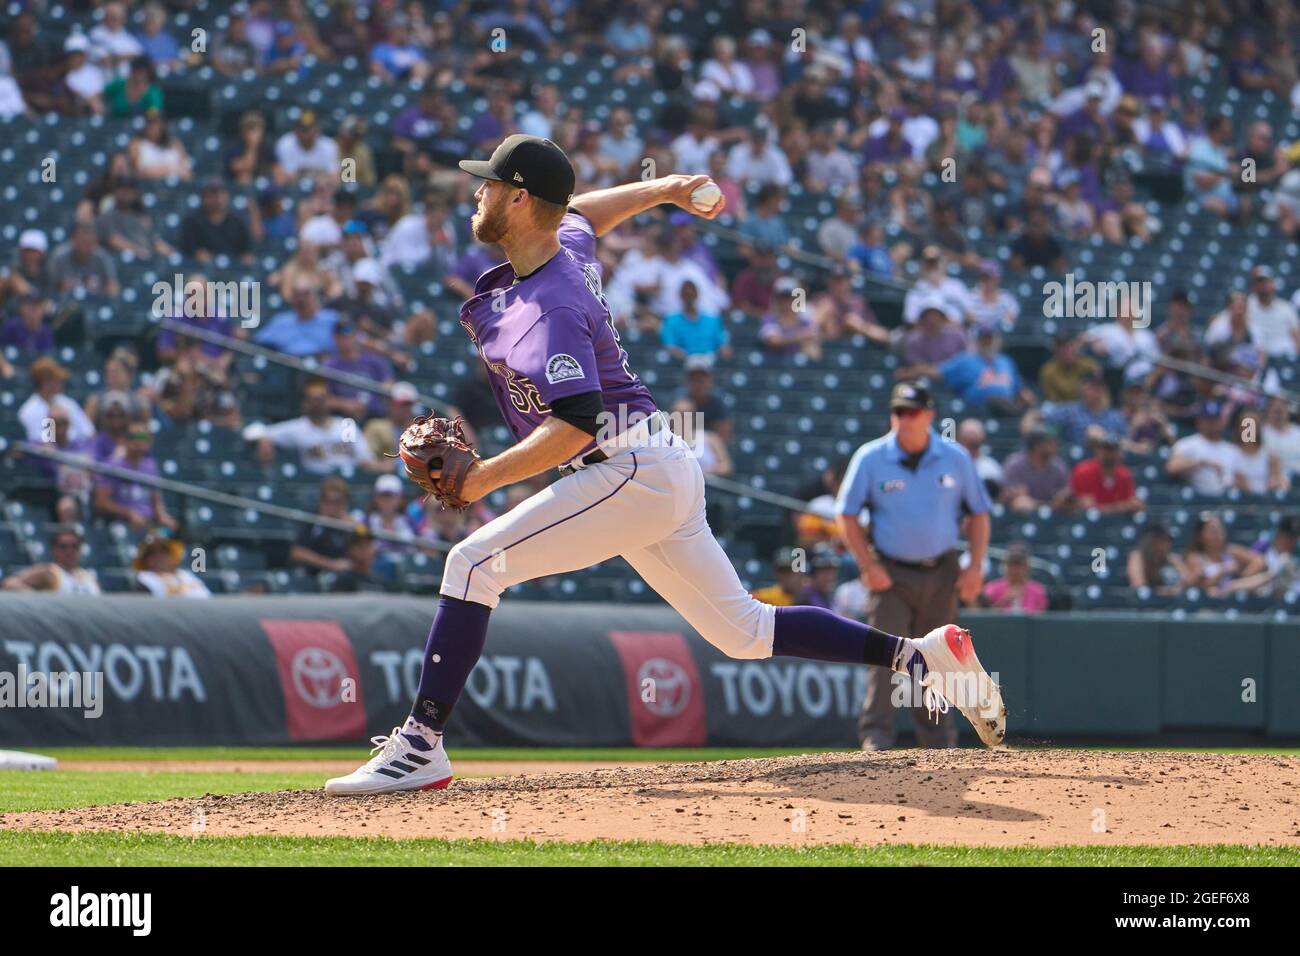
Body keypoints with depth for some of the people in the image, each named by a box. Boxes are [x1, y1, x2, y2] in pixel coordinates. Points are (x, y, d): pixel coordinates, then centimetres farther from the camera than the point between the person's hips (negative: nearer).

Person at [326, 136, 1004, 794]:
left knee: (474, 563, -15)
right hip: (662, 475, 11)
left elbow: (576, 423, -31)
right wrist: (663, 189, 43)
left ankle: (421, 745, -18)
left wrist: (486, 478, -27)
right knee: (745, 631, 14)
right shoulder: (567, 240, 8)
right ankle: (920, 656, 12)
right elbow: (580, 210, 35)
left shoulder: (548, 310, -20)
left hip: (632, 470, -11)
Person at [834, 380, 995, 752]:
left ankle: (940, 743, 17)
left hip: (941, 573, 2)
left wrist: (975, 566, -2)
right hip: (891, 574, -2)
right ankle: (875, 739, -13)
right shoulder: (870, 458, -5)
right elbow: (847, 515, 0)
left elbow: (978, 513, 9)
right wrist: (868, 566, -10)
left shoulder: (955, 458, 1)